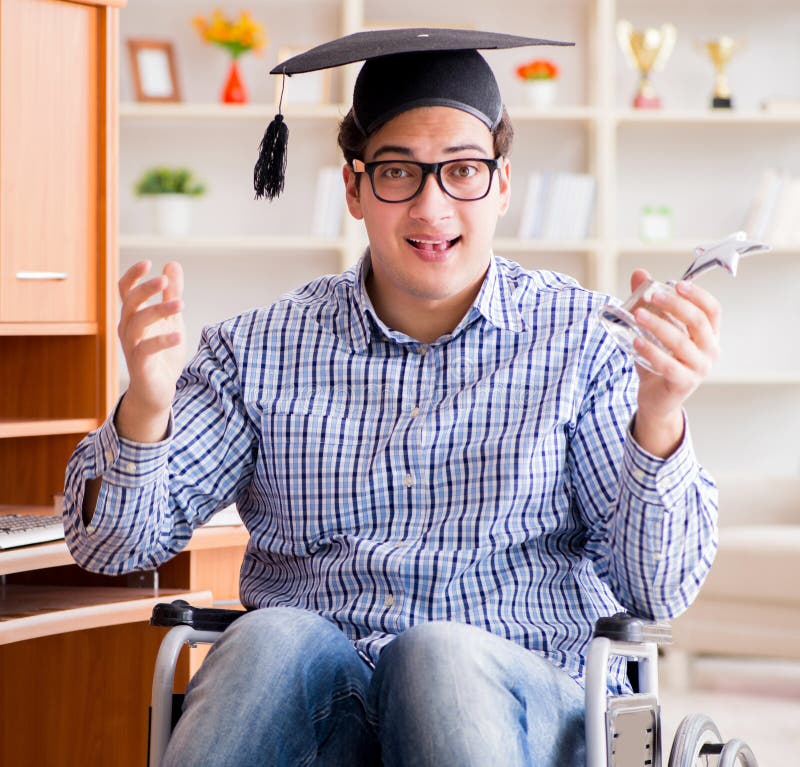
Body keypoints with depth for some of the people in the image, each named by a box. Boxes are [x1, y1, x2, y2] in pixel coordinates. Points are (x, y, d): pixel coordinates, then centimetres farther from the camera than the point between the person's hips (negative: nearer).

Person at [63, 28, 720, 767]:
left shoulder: (584, 339, 6)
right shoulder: (261, 348, 11)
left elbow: (658, 592, 0)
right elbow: (113, 542, 8)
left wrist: (658, 416, -20)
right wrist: (145, 408, -13)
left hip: (524, 693, -2)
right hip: (309, 701, 3)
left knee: (441, 655, -37)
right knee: (274, 640, -32)